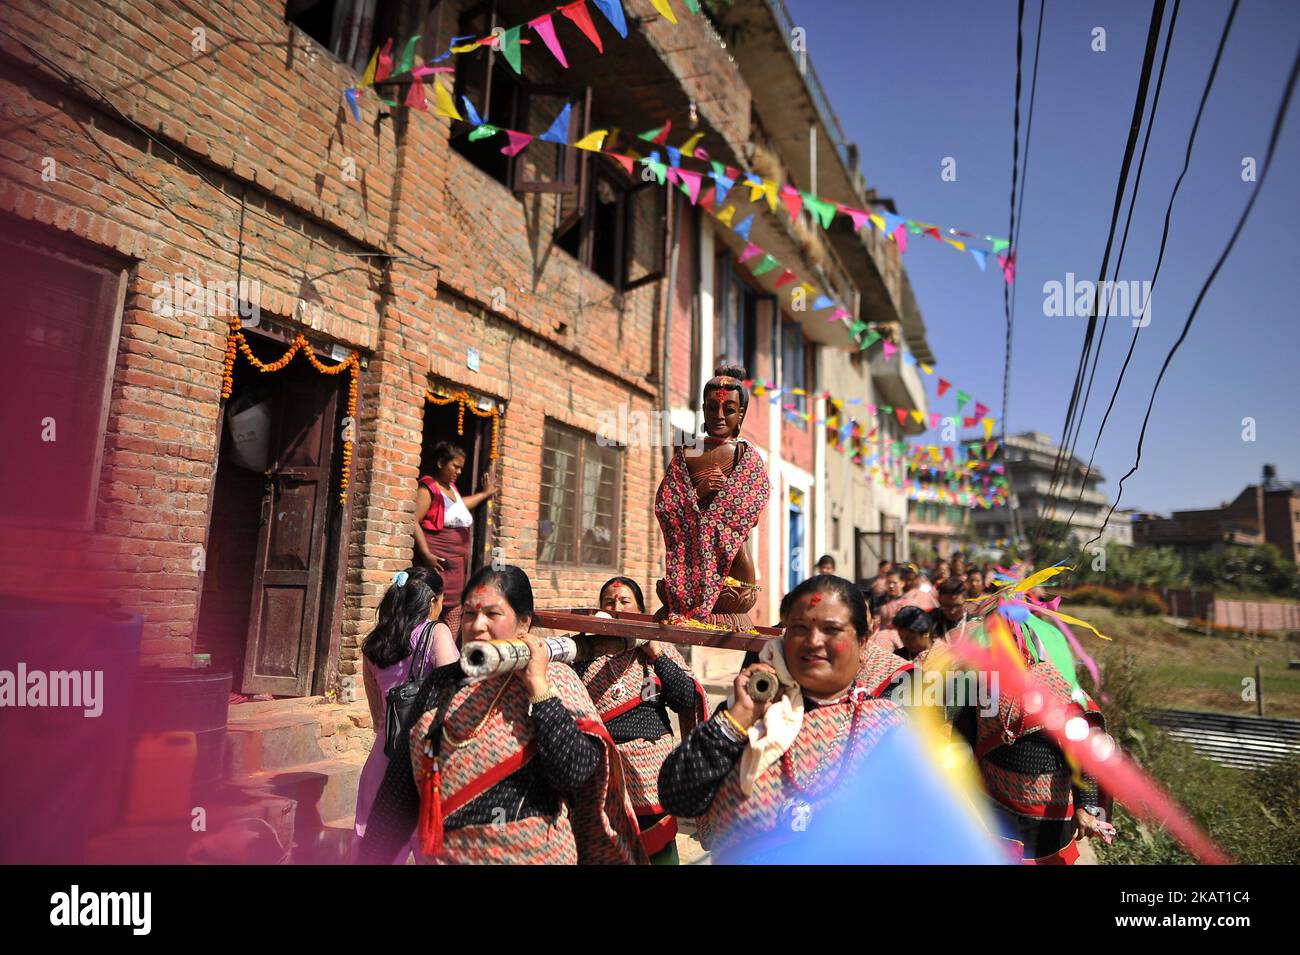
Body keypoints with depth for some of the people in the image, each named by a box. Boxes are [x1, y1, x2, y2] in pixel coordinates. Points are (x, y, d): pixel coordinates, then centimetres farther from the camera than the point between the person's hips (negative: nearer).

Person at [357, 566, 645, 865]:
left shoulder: (555, 680, -9)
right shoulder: (441, 683, 2)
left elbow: (576, 772, -22)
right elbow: (400, 783, 6)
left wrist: (538, 687, -22)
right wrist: (372, 856, 3)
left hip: (529, 854, -3)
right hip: (438, 853, 4)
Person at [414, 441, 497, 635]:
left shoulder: (450, 486, 17)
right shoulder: (428, 488, -11)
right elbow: (414, 521, -20)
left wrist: (485, 493, 46)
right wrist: (426, 554, -25)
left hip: (458, 561, 9)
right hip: (440, 561, -9)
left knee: (454, 611, 8)